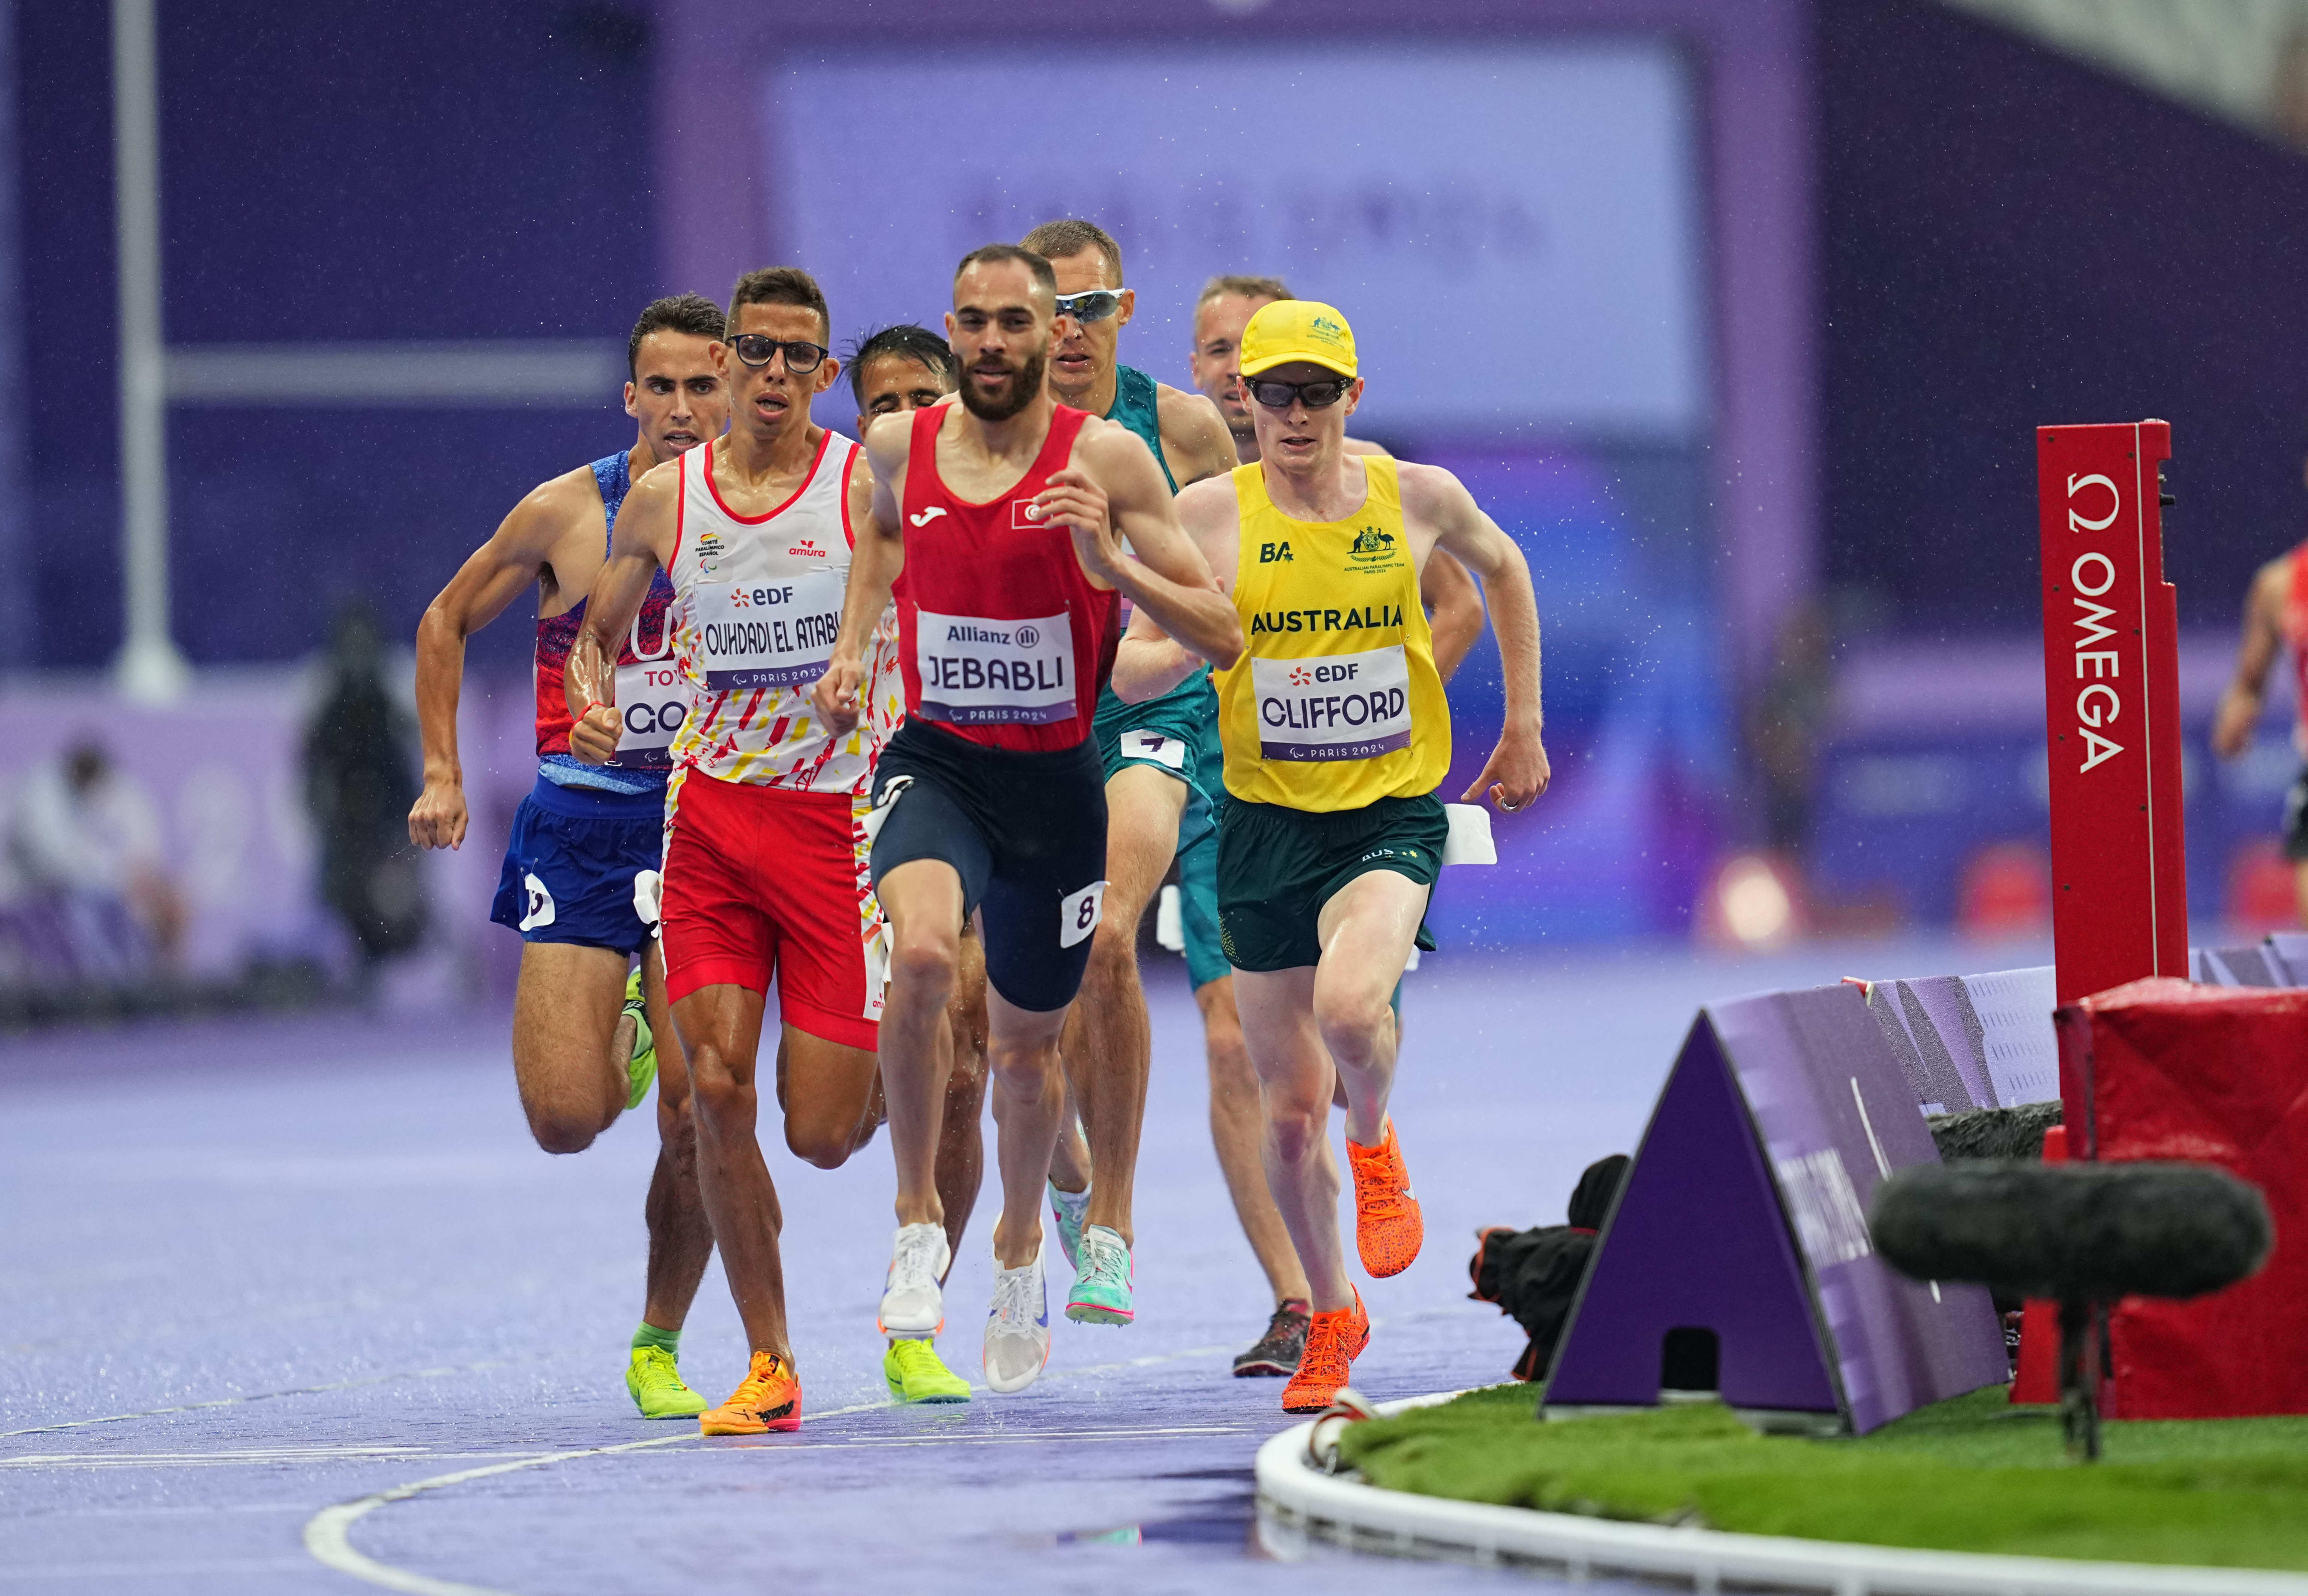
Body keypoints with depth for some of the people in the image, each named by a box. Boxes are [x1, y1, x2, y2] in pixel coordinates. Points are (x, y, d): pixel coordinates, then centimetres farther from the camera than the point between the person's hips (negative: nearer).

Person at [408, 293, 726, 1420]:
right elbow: (447, 623, 12)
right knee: (566, 1119, -9)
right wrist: (442, 772, 5)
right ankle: (620, 1034, 29)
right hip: (580, 825, 0)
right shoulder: (566, 514, -2)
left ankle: (658, 1347, 10)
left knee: (696, 1113, -9)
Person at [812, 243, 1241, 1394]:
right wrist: (853, 645, 11)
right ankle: (918, 1219, -13)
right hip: (936, 762, 0)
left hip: (1056, 780, 0)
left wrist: (1112, 564, -26)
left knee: (1025, 1046, 14)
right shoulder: (901, 446, -3)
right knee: (922, 953, -31)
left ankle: (1021, 1245, 45)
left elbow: (1221, 636, -12)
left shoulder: (1105, 457, -12)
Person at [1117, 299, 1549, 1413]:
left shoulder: (1415, 497, -2)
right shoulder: (1210, 515, -5)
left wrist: (1524, 727, 18)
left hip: (1393, 817, -1)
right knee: (1289, 1110, 6)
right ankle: (1331, 1320, 30)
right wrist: (1189, 642, -26)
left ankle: (1375, 1145, 5)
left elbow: (1500, 567, 19)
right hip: (1265, 826, 1)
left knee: (1349, 1005, -31)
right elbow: (1128, 670, -3)